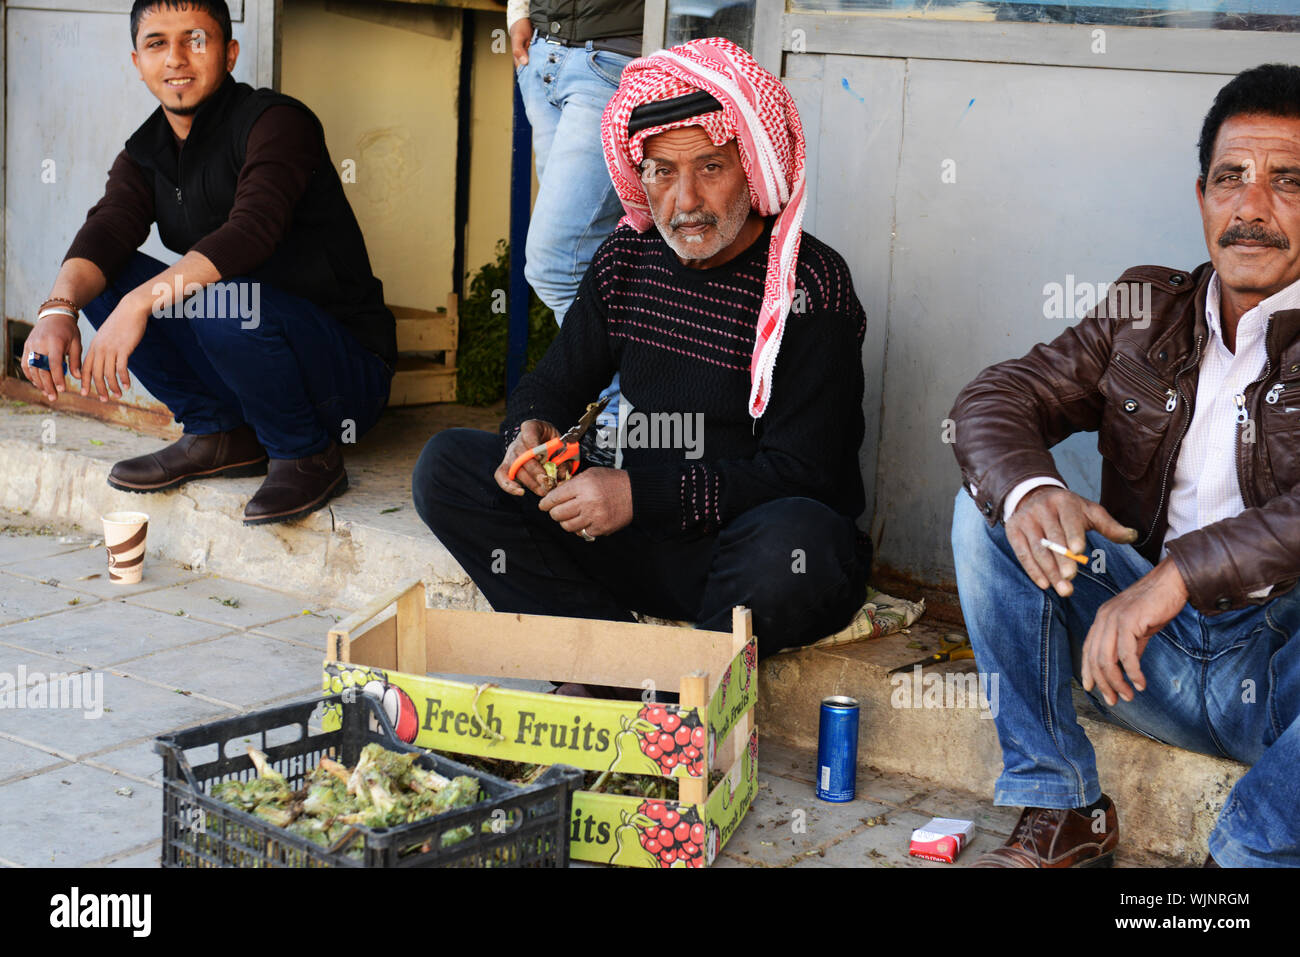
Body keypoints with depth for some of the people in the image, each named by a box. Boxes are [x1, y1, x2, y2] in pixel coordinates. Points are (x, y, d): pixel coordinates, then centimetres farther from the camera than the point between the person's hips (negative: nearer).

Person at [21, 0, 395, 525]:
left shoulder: (278, 122, -14)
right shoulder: (143, 154, 8)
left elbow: (252, 230, -30)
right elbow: (108, 229, -10)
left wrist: (142, 301, -39)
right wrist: (59, 307, -30)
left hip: (346, 374, -7)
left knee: (218, 297, -34)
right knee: (96, 278, -3)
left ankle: (307, 455, -11)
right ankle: (219, 434, 2)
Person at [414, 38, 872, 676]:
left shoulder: (810, 284, -13)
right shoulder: (625, 262, 4)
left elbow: (798, 474, -18)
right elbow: (555, 382, 14)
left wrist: (642, 495, -26)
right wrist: (530, 430, -12)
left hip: (747, 552, -5)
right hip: (644, 543, 5)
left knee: (797, 539, -41)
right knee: (447, 465, -7)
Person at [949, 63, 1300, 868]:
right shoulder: (1144, 310, 10)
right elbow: (994, 398, 0)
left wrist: (1179, 574, -34)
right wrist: (1027, 491, -23)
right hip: (1145, 653, 4)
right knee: (988, 502, -12)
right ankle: (1062, 812, -8)